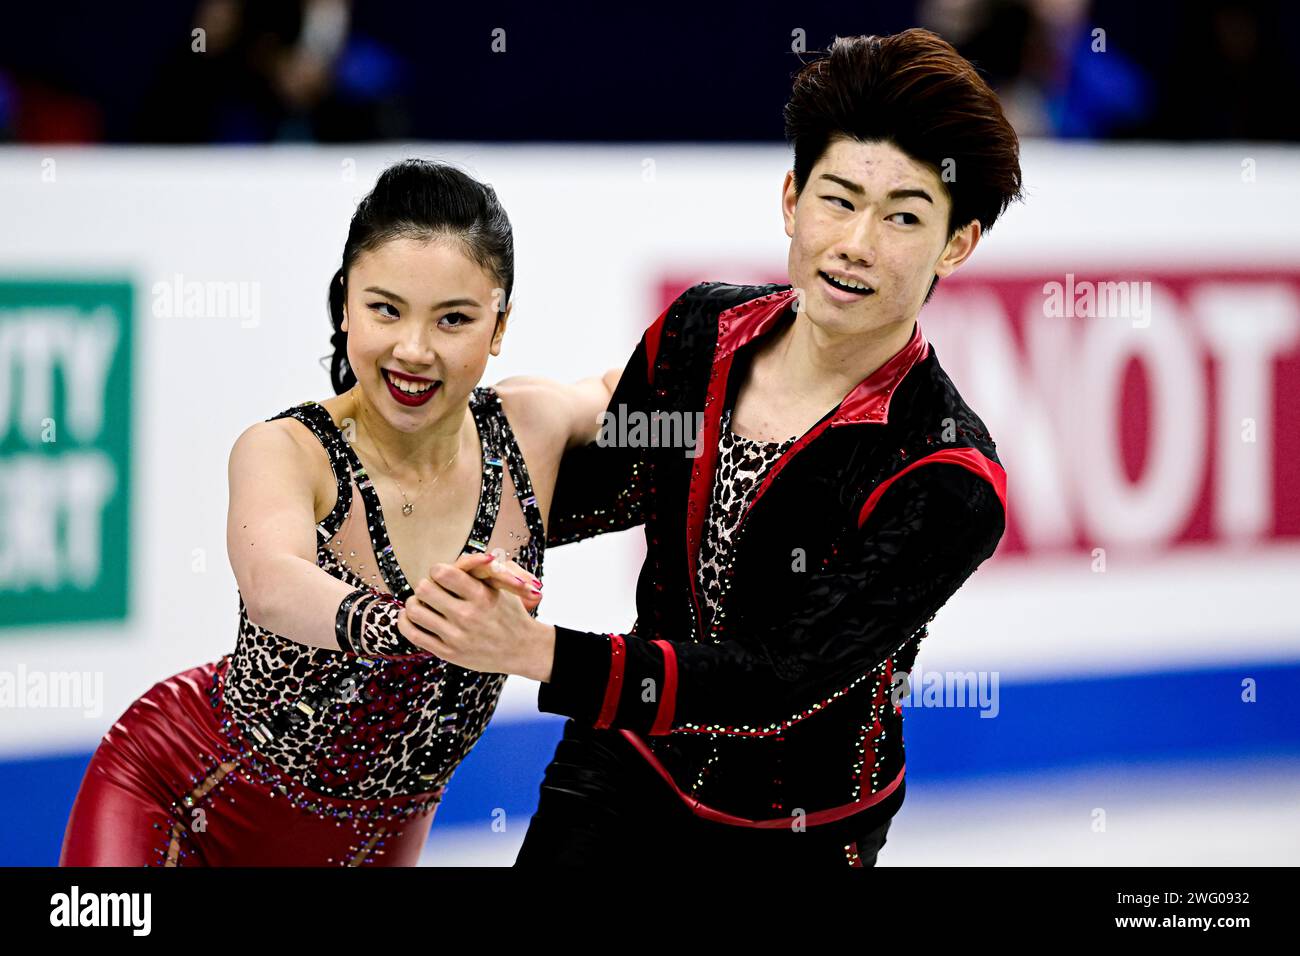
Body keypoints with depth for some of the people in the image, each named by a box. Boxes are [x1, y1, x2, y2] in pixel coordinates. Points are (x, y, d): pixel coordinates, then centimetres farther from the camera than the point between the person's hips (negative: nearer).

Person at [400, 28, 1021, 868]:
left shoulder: (945, 478, -27)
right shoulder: (699, 330, -8)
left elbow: (784, 685, -34)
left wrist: (535, 651, -44)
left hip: (792, 838, -4)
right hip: (623, 772, 4)